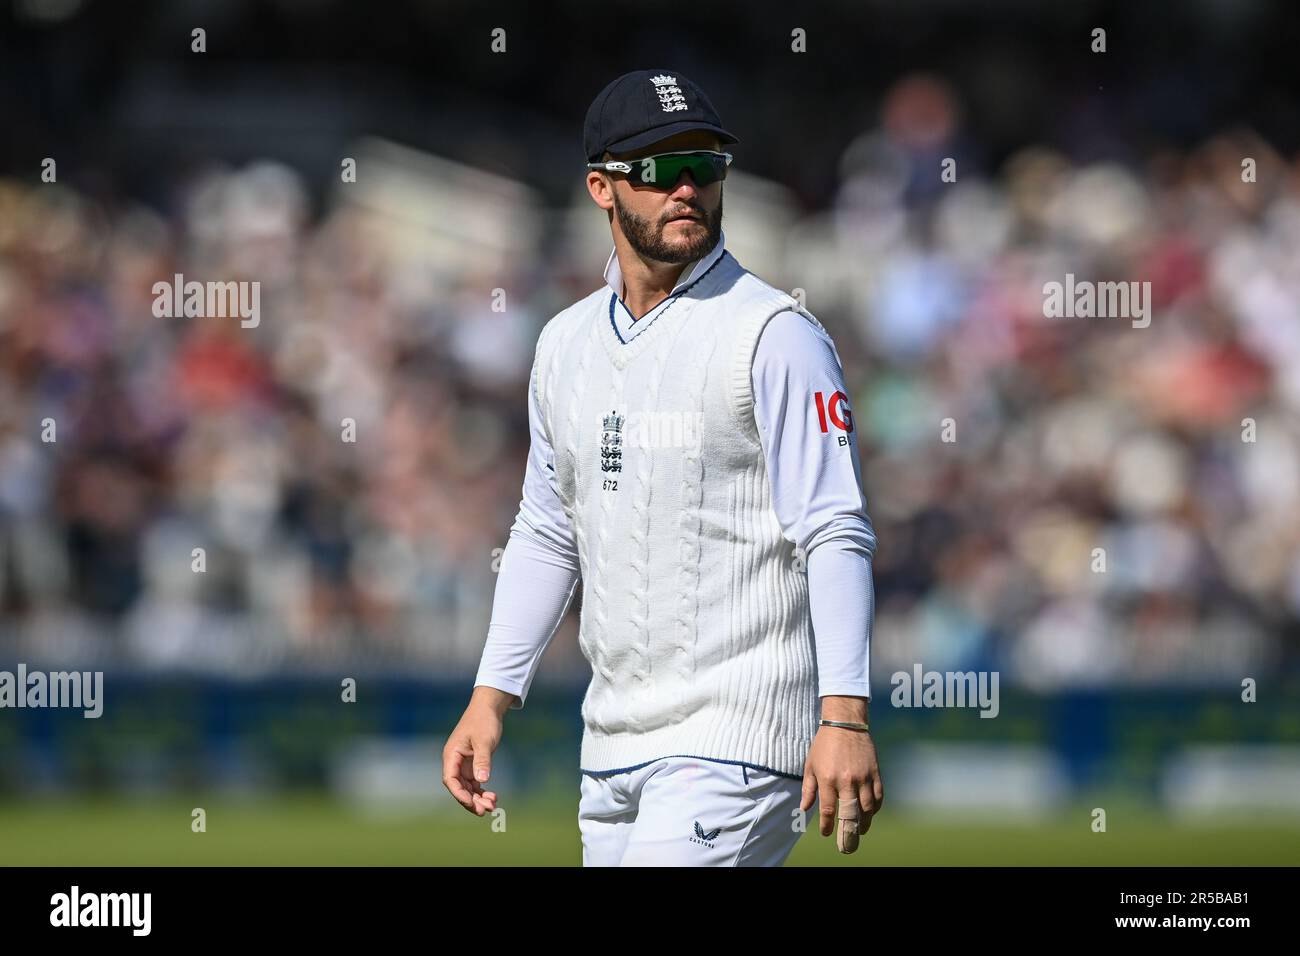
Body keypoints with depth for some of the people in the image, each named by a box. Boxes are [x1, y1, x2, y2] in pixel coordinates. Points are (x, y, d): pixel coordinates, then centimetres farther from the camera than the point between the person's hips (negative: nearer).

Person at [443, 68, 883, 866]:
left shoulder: (776, 335, -8)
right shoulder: (567, 343, 14)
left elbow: (837, 534, -14)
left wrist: (845, 716, -23)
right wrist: (491, 698, 15)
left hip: (736, 738, -7)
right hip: (614, 741, 7)